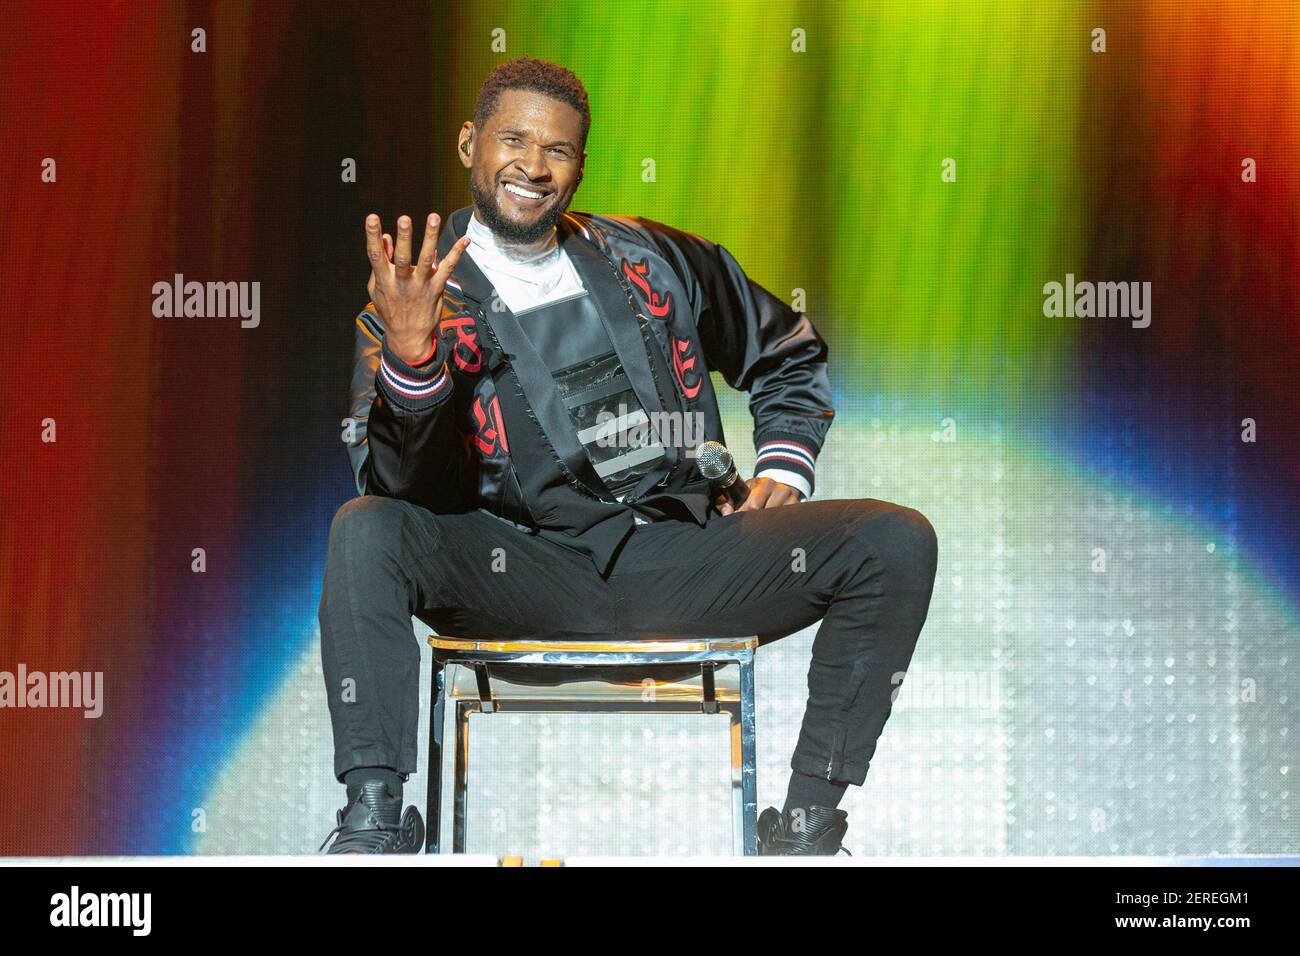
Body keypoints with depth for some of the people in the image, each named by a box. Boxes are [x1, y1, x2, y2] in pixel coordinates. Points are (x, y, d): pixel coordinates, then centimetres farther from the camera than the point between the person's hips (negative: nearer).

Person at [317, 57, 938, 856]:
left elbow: (790, 355, 28)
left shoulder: (652, 259, 12)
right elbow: (411, 488, -12)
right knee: (366, 532, -30)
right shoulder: (419, 300, 2)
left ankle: (805, 825, -14)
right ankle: (375, 821, -26)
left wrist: (783, 468, 11)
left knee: (897, 542, -16)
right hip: (519, 572, -3)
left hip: (677, 556, 3)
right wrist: (409, 361, -29)